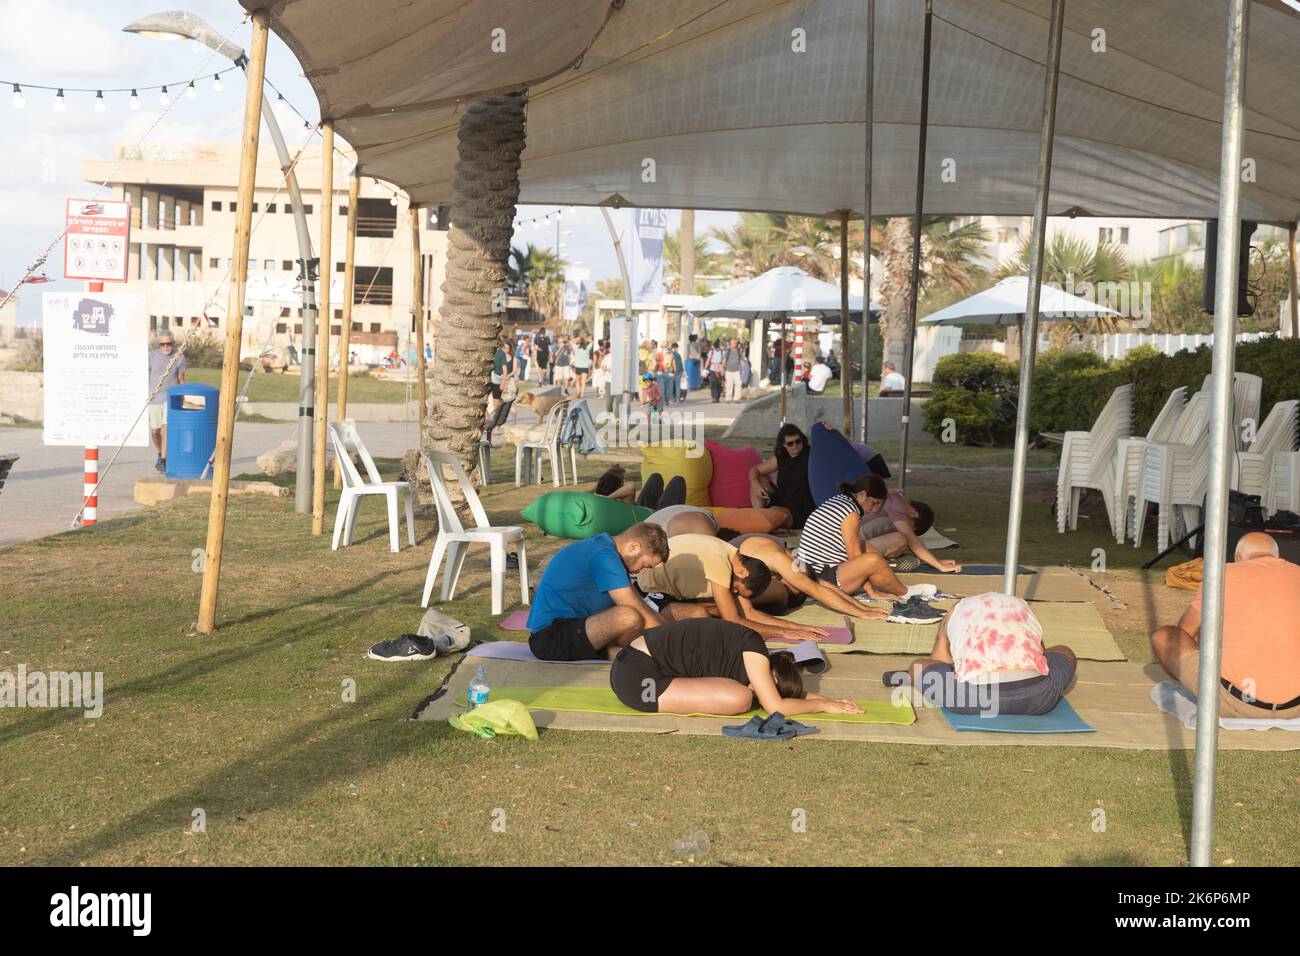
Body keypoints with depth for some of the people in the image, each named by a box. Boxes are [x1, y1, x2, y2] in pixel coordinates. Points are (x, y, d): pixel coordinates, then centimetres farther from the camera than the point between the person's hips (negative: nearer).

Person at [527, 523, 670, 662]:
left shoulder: (602, 544, 13)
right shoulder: (604, 556, -19)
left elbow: (638, 602, 19)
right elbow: (637, 611, -21)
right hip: (550, 637, -10)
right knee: (628, 617, -30)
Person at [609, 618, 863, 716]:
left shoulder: (741, 649, 13)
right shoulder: (754, 647, -12)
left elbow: (786, 689, 29)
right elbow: (776, 707, -15)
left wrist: (824, 698, 19)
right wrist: (823, 705, -2)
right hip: (637, 679, -9)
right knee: (740, 698, -19)